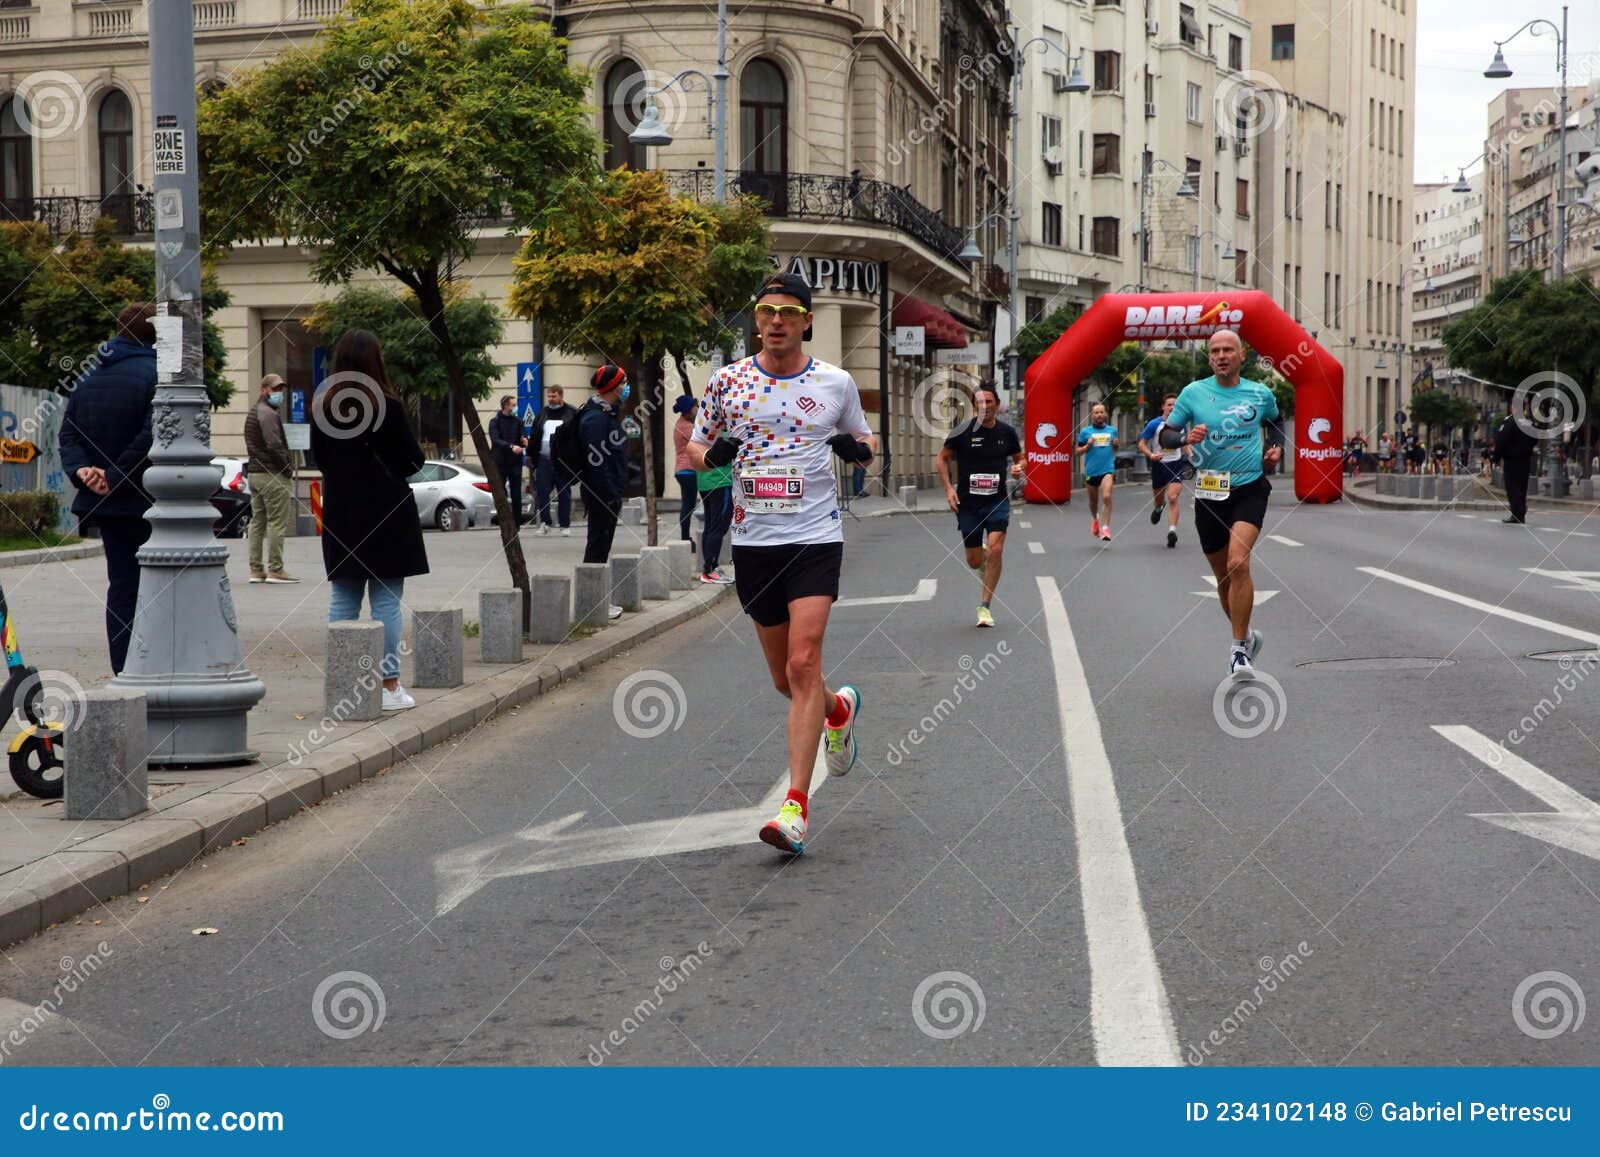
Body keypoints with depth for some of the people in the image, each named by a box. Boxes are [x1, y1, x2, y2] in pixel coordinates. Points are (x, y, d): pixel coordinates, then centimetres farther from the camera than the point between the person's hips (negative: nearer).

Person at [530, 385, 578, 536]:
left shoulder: (573, 413, -1)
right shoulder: (542, 413, 13)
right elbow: (534, 437, 15)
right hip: (544, 460, 3)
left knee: (564, 494, 4)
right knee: (541, 492, -3)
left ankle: (565, 525, 12)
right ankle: (545, 523, 6)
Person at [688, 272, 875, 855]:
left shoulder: (836, 383, 3)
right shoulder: (727, 381, 4)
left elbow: (864, 440, 18)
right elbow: (694, 449, 13)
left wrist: (859, 448, -6)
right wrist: (713, 454, -10)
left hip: (815, 538, -3)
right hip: (752, 540, 3)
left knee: (803, 664, -16)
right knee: (785, 679, 11)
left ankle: (796, 806, -15)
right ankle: (839, 708, 46)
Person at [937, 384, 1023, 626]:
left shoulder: (1007, 432, 2)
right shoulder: (963, 431, -6)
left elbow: (1018, 458, 18)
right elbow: (942, 458, 4)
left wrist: (1018, 468, -6)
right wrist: (949, 488, -8)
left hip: (997, 501, 1)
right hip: (968, 503, 0)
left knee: (995, 549, -19)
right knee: (974, 561, 3)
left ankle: (985, 606, -6)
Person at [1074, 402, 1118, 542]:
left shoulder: (1112, 430, 8)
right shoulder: (1085, 432, 2)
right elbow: (1077, 451, 5)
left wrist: (1116, 445, -1)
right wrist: (1087, 446, -12)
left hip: (1107, 469, -1)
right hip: (1091, 471, 1)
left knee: (1106, 496, -21)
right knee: (1093, 500, 15)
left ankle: (1105, 527, -18)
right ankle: (1095, 518, 46)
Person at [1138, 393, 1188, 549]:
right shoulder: (1154, 424, -5)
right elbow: (1142, 445, -2)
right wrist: (1151, 455, -21)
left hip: (1176, 464, 0)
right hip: (1159, 465, 0)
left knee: (1173, 498, -17)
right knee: (1159, 499, 17)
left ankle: (1172, 531, -23)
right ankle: (1158, 509, 55)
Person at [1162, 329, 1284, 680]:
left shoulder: (1261, 394, 5)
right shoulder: (1193, 392, 1)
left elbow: (1275, 422, 26)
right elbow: (1165, 434, 3)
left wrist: (1277, 447, 8)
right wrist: (1186, 437, -17)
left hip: (1250, 489, -2)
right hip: (1209, 493, 2)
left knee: (1238, 562, -23)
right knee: (1222, 575, 10)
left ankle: (1239, 648, -16)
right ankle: (1246, 635, 35)